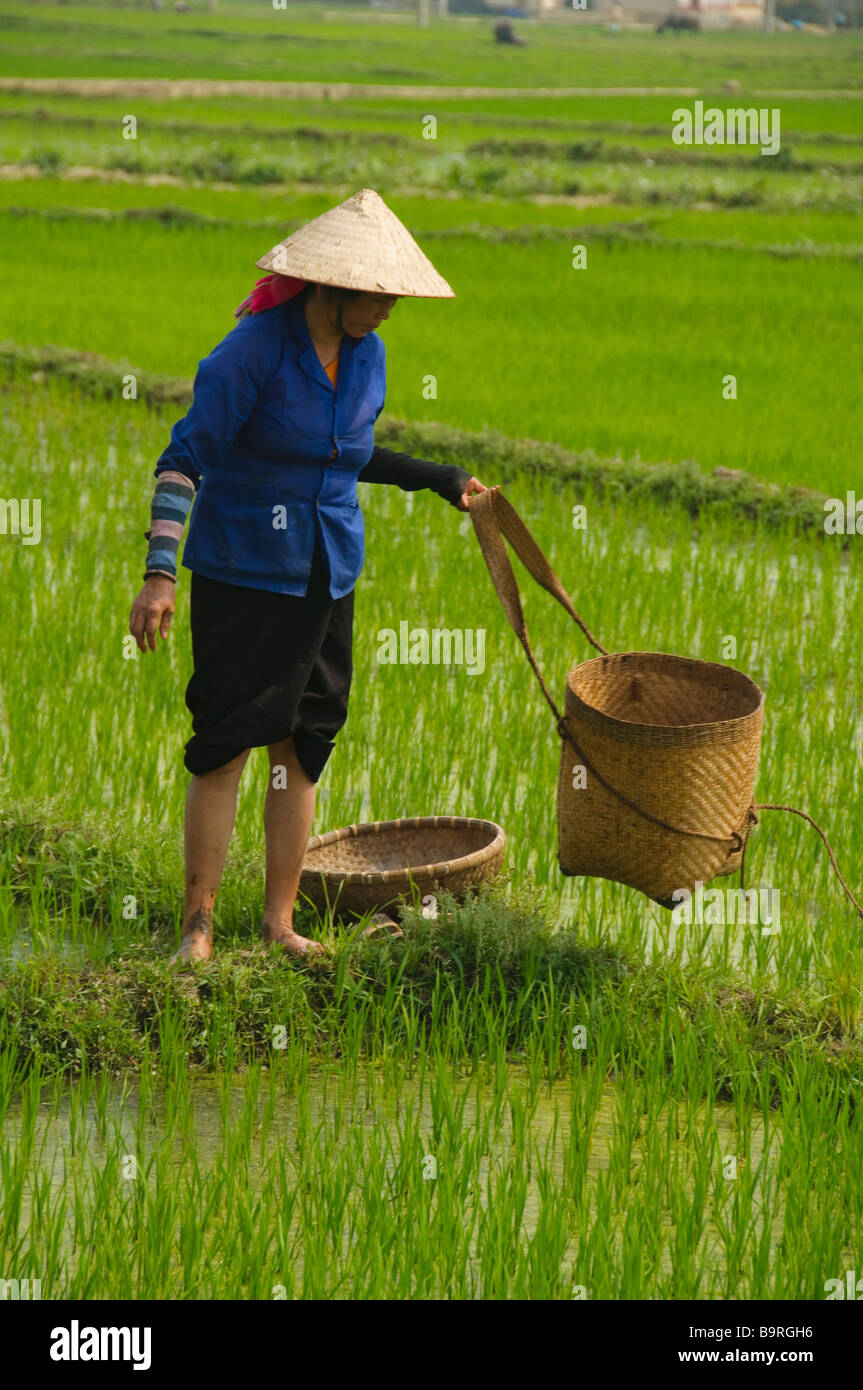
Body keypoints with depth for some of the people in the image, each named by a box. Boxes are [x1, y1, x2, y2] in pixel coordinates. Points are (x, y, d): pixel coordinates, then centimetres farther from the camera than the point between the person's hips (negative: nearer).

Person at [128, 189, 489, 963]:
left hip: (327, 576, 6)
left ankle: (281, 919, 16)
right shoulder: (254, 351, -16)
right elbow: (185, 458, -18)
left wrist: (438, 480, 23)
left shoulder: (368, 356, 5)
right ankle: (199, 922, 4)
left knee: (303, 746, 7)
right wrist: (160, 572, -25)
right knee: (225, 746, -5)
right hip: (242, 574, -6)